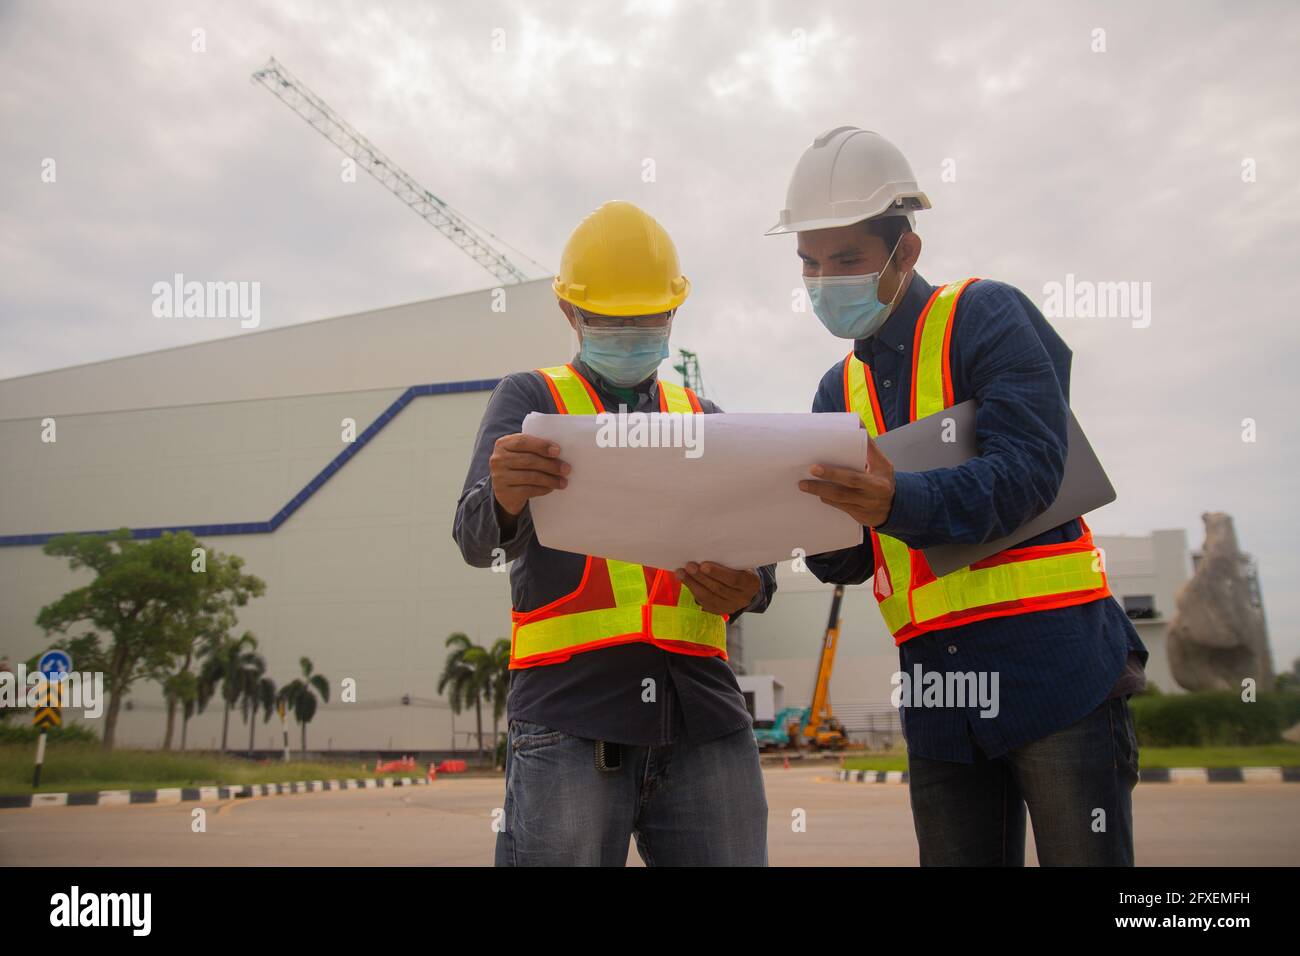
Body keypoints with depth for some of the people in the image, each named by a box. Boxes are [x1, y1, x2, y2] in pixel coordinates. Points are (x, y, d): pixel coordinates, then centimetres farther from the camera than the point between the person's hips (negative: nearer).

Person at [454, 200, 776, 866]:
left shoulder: (705, 419, 20)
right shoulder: (531, 399, 10)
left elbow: (756, 550, 12)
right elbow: (476, 538, -5)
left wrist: (748, 587, -13)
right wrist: (503, 499, -29)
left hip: (704, 714, 3)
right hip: (568, 715, -2)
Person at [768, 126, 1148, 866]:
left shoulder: (987, 317, -3)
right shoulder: (841, 391, 14)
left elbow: (1029, 470, -18)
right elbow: (847, 563, 9)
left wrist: (900, 504, -33)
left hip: (1055, 670, -5)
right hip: (937, 690, 6)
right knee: (957, 856, 12)